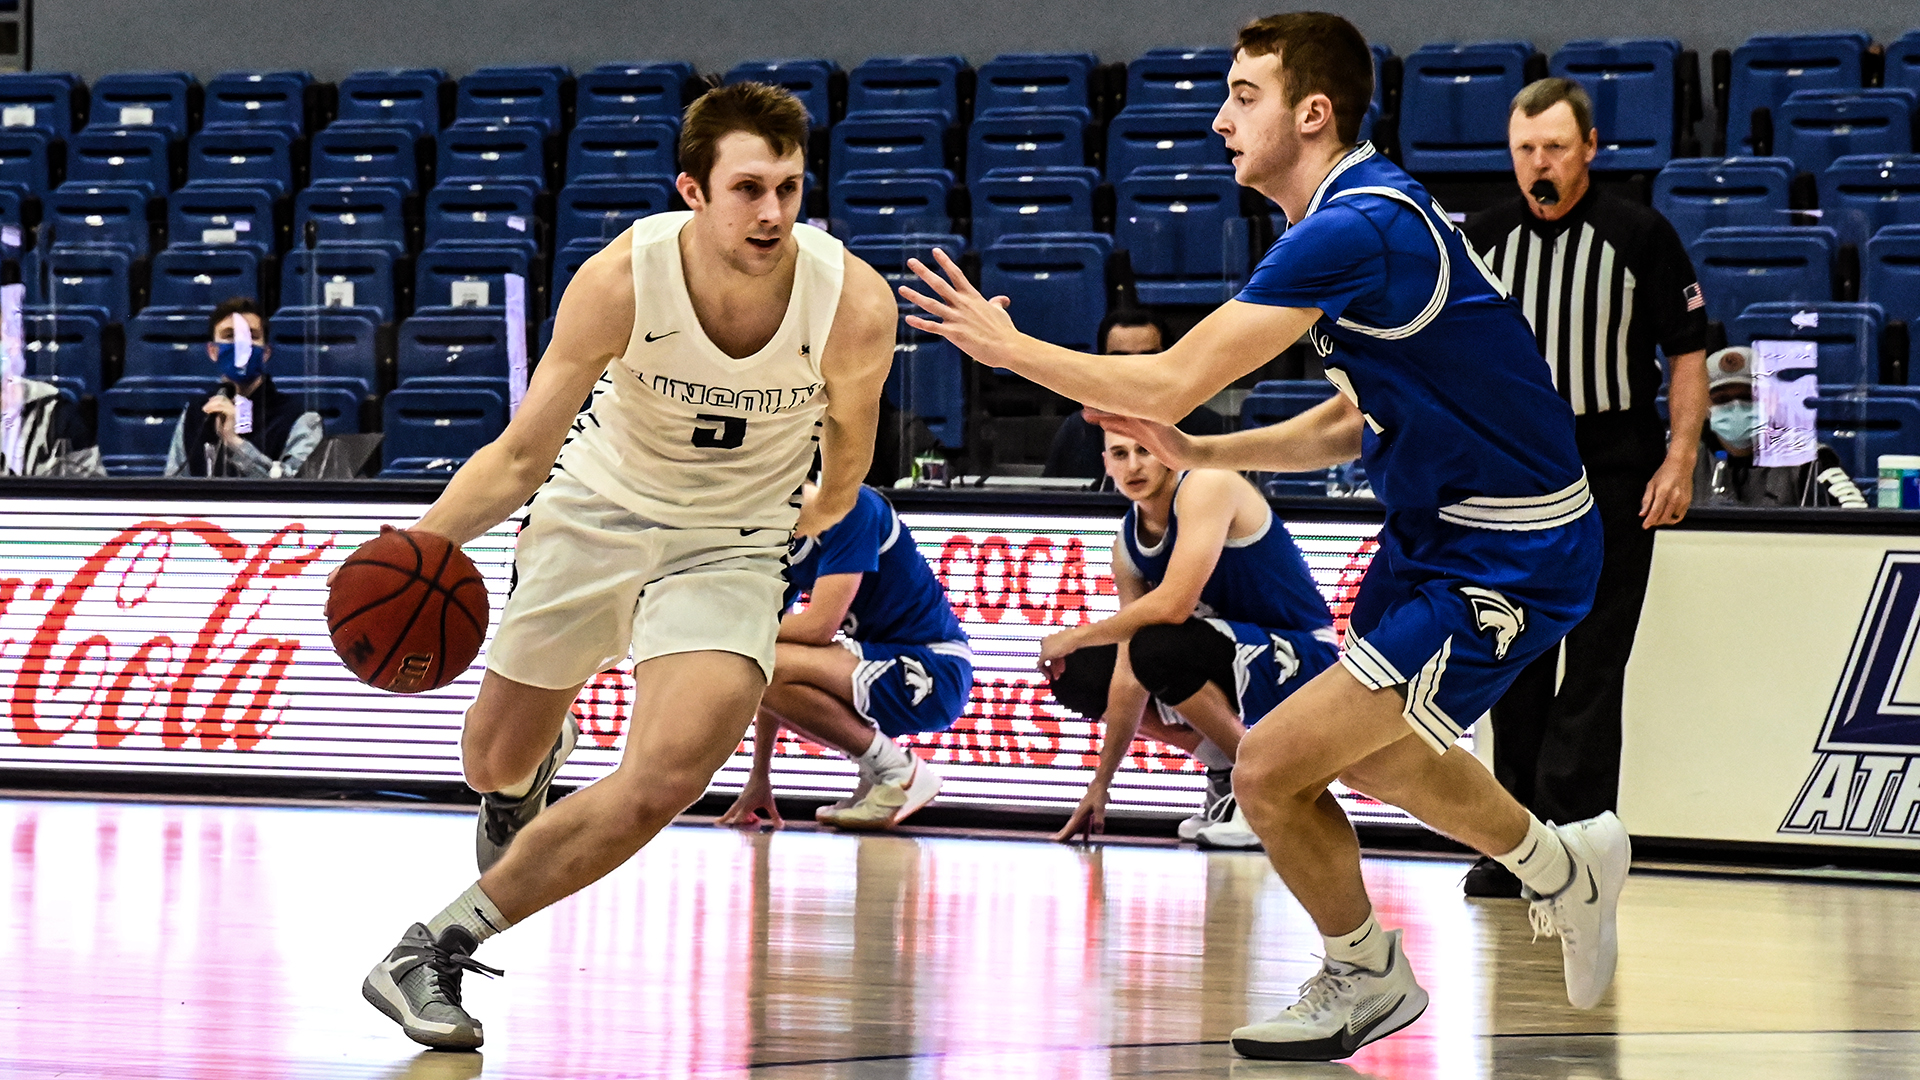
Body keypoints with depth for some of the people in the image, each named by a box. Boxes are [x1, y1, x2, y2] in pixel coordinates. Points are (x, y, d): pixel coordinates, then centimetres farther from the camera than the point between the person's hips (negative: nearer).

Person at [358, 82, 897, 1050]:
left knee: (666, 778, -24)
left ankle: (436, 949, -12)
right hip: (595, 506, 1)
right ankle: (534, 766, 59)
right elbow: (522, 453, -17)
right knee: (497, 757, 17)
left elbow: (843, 472, -4)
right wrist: (420, 542, -31)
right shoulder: (622, 280, -27)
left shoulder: (854, 305, -26)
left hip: (732, 546, -1)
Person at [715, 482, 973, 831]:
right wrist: (759, 778, 8)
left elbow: (819, 627, -26)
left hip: (935, 673, -9)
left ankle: (901, 774, -10)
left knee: (772, 669, -25)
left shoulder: (849, 508, -18)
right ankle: (879, 768, 9)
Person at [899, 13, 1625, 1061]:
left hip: (1504, 562, -10)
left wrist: (1009, 345, -13)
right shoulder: (1365, 211, 8)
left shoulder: (1352, 232, -25)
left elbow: (1167, 381, -25)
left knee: (1271, 769, -10)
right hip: (1434, 532, 10)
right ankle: (1565, 867, 47)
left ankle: (1366, 978, 14)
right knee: (1369, 756, 27)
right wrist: (1202, 453, 9)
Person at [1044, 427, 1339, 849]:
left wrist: (1075, 638, -19)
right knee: (1076, 677, 4)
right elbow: (1131, 675, 3)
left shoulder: (1208, 486, -20)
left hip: (1301, 658, -8)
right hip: (1236, 663, 8)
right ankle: (1225, 769, 10)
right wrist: (1100, 787, 0)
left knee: (1156, 649, -33)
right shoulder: (1129, 542, 3)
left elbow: (1173, 605, -31)